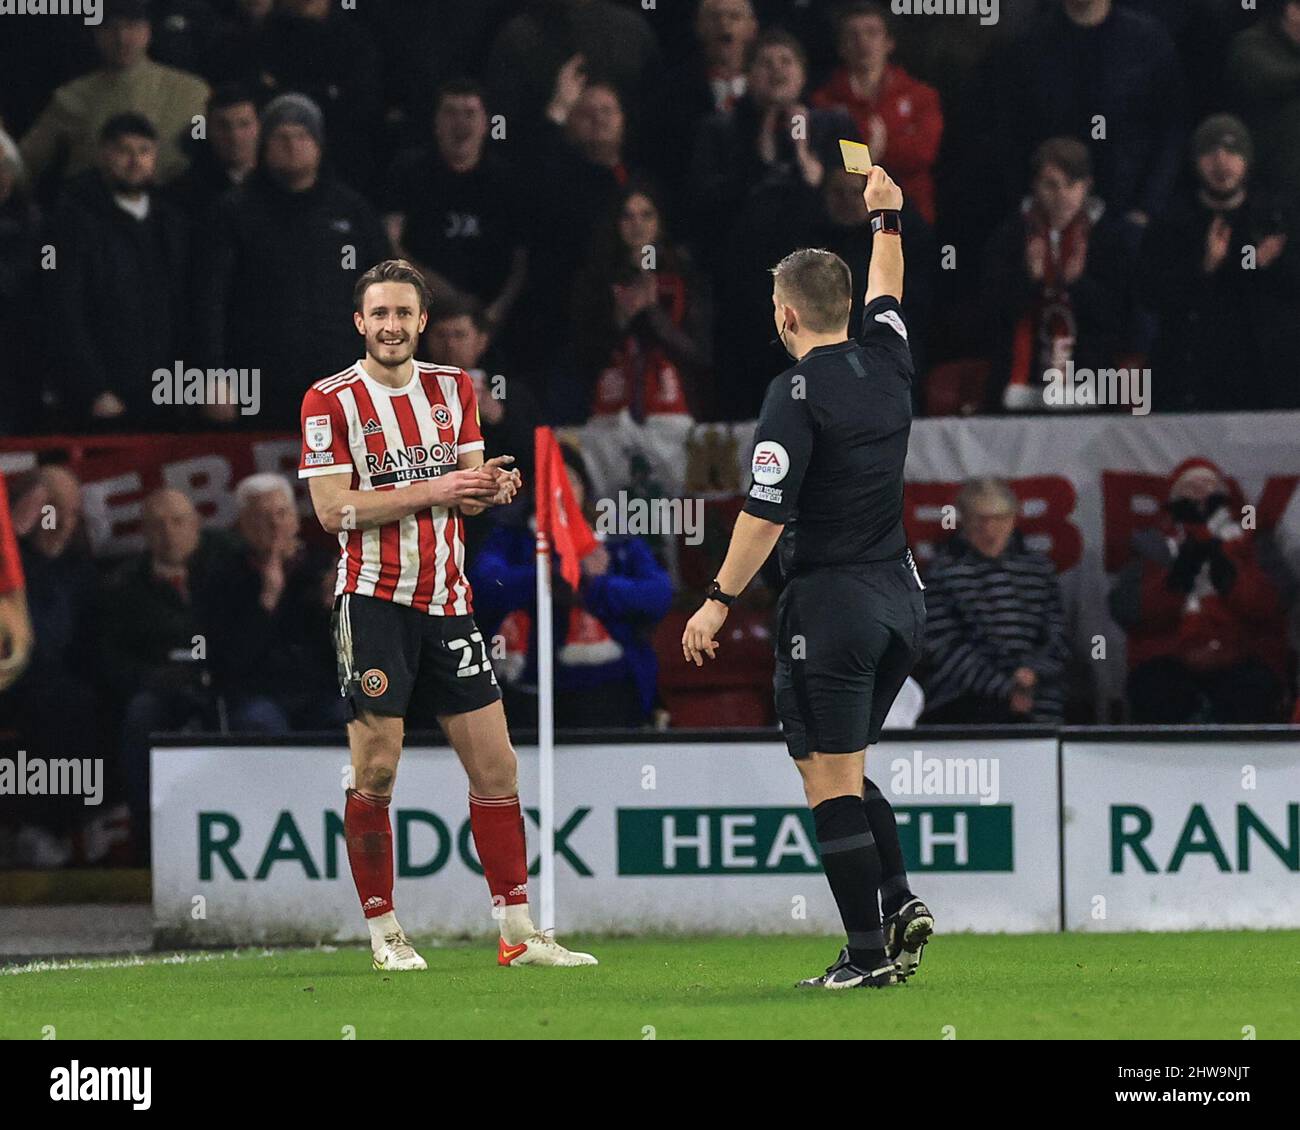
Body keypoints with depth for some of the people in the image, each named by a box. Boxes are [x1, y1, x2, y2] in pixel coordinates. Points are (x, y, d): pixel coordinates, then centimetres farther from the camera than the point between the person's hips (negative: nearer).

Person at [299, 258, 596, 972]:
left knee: (496, 766, 2)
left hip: (447, 598, 5)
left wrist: (490, 488, -8)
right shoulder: (331, 401, -5)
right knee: (375, 771, -5)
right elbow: (332, 508, -12)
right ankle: (383, 933, 5)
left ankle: (518, 932, 7)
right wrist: (430, 491, -18)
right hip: (374, 598, -5)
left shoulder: (452, 388, 11)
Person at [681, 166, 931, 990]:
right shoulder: (886, 362, 6)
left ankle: (869, 952, -6)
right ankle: (901, 901, 4)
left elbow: (766, 514, -18)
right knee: (847, 773, 19)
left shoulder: (799, 393, -14)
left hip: (831, 604, -7)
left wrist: (719, 602, -13)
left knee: (831, 782, -3)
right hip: (900, 598, 7)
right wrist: (888, 217, 44)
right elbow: (886, 291, 29)